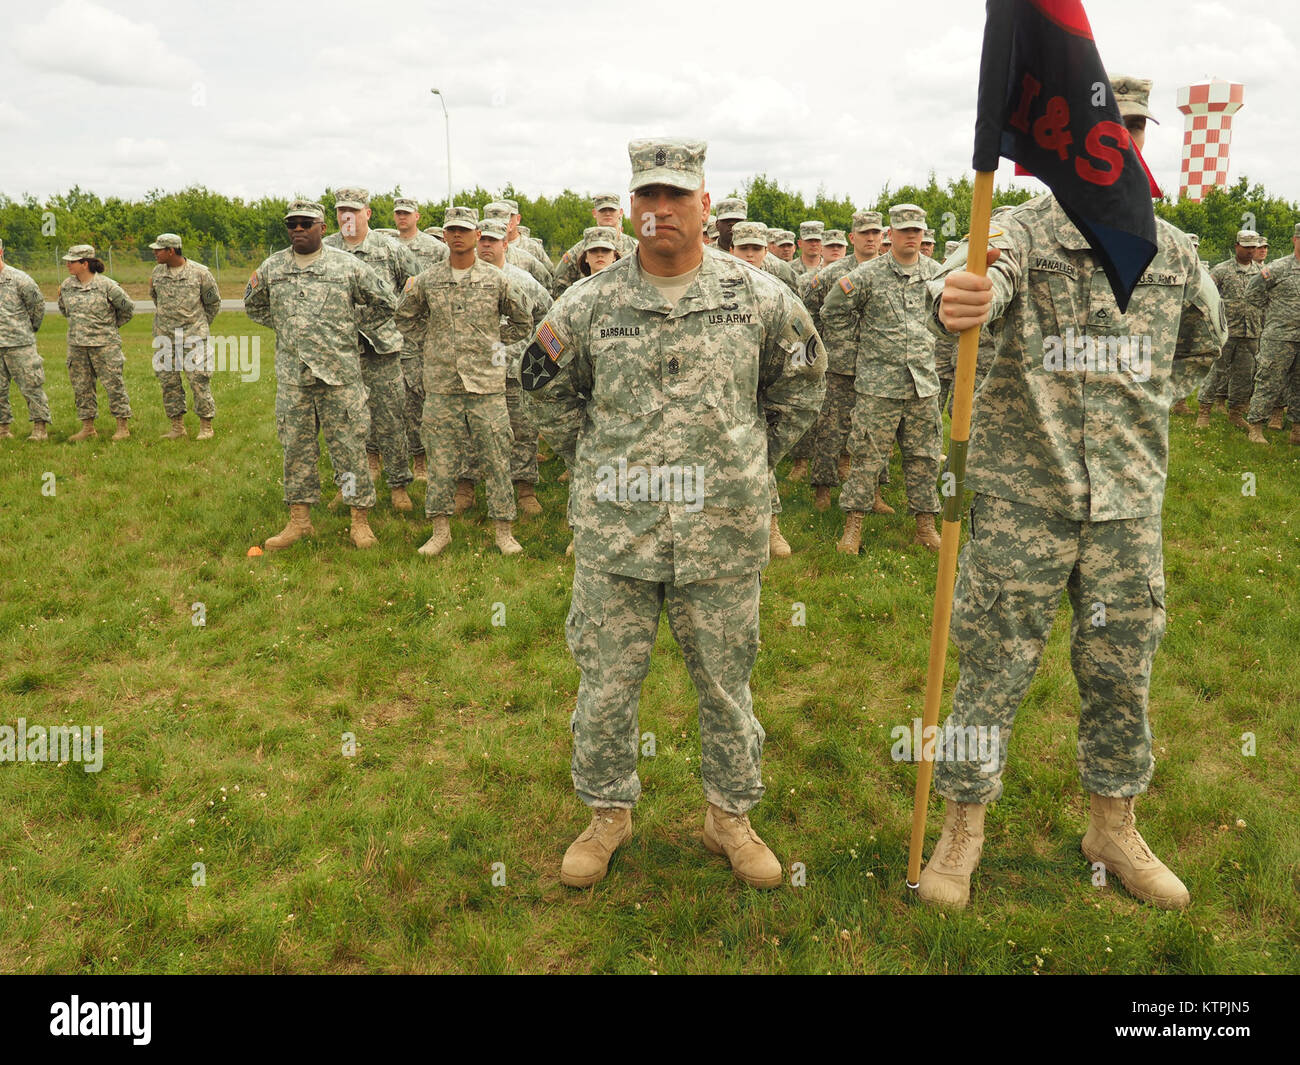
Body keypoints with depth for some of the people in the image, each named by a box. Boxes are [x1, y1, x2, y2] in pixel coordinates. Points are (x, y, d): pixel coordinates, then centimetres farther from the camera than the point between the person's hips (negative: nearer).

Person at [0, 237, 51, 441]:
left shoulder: (18, 278, -3)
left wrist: (31, 328, 12)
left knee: (31, 386, -3)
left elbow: (38, 304, 5)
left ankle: (40, 427, 2)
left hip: (19, 344, -4)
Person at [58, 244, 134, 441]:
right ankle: (88, 427, 17)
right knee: (81, 386, 8)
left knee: (113, 384, -2)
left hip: (104, 345, -5)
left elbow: (128, 307, 1)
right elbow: (64, 310, 23)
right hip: (76, 345, 6)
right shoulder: (67, 285, 7)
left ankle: (123, 426, 6)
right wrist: (79, 325, 16)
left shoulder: (106, 285, -9)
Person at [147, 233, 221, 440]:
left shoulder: (200, 273, -5)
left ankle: (206, 426, 2)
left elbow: (214, 302, 7)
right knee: (168, 380, 5)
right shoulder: (157, 272, 8)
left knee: (199, 379, -7)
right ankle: (177, 426, 13)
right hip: (164, 337, 5)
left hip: (193, 335, -4)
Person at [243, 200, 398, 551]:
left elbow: (382, 301, 9)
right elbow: (254, 306, 26)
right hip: (292, 376, 4)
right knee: (296, 447, 8)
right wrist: (286, 327, 15)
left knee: (349, 446, -1)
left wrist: (359, 330, 10)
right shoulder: (271, 268, 9)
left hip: (341, 375, -3)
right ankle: (299, 519, 19)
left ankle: (360, 520, 8)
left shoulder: (348, 265, 0)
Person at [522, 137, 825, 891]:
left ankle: (732, 814, 33)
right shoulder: (589, 304, 1)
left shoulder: (761, 298, 0)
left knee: (727, 683, 12)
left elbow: (802, 384, 15)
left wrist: (751, 462, 11)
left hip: (722, 535, 0)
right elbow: (548, 385, 17)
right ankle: (609, 812, 32)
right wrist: (592, 461, 11)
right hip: (614, 533, 1)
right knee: (606, 684, 9)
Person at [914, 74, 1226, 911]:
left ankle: (1115, 830, 33)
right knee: (995, 671, 3)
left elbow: (1208, 338, 28)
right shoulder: (1022, 232, -5)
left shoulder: (1174, 252, 8)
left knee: (1122, 675, 13)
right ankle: (962, 828, 21)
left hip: (1129, 505, 4)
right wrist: (954, 301, -52)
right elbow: (982, 280, -30)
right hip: (1023, 499, -4)